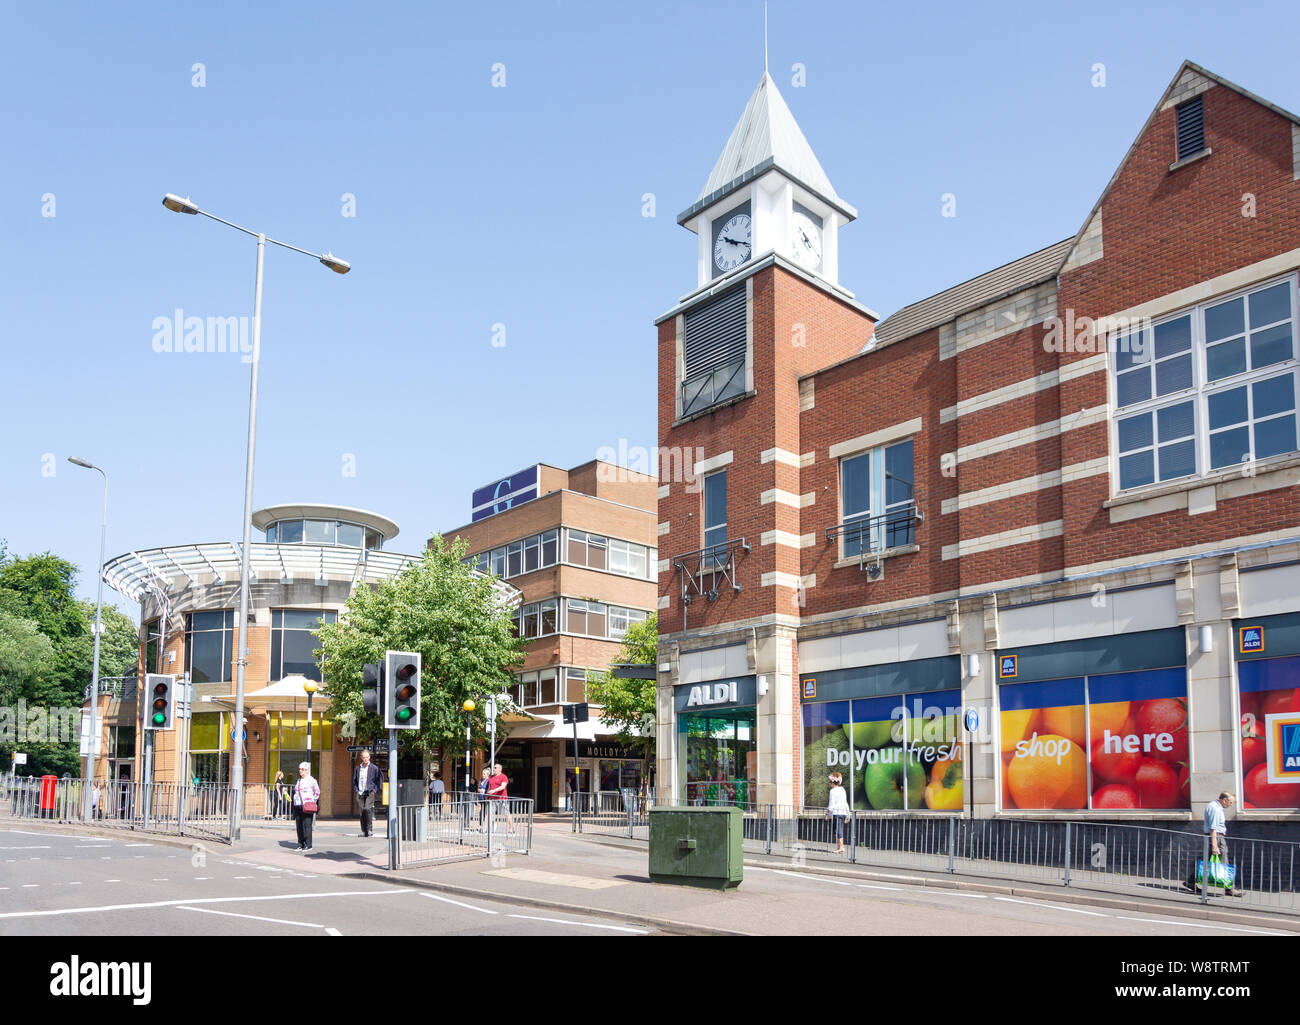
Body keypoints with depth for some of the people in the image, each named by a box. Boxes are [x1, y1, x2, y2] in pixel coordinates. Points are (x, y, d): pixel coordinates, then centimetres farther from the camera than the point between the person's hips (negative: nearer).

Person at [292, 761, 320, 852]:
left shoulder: (311, 780, -5)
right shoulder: (299, 781, 17)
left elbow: (317, 792, -3)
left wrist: (313, 802, -5)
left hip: (307, 807, -7)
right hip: (297, 806, 7)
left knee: (307, 825, -8)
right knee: (299, 825, 6)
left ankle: (308, 845, -4)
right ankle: (301, 844, 13)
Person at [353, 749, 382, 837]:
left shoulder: (374, 768, 2)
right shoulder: (357, 768, 11)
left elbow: (378, 781, 6)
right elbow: (354, 781, 19)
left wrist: (375, 791, -4)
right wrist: (356, 790, 6)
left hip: (370, 793, -3)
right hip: (360, 793, 3)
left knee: (367, 809, -21)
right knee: (361, 811, -1)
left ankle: (369, 829, -12)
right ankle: (364, 831, 7)